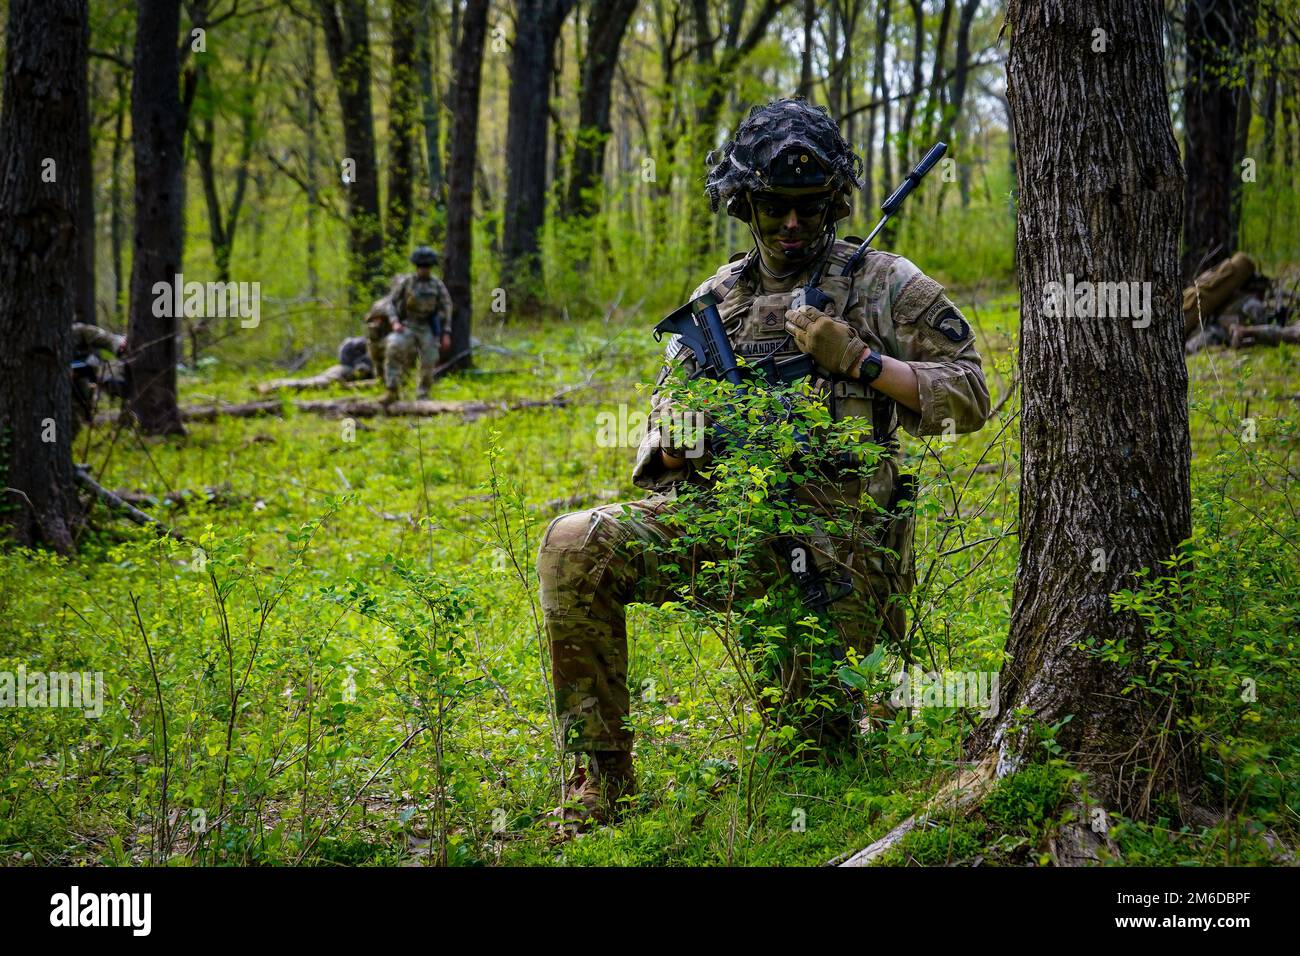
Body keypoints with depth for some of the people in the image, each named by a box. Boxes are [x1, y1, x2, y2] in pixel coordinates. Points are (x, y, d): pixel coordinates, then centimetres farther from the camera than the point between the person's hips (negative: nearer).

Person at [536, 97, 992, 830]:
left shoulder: (886, 285, 5)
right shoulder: (715, 299, 15)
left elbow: (969, 398, -1)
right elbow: (665, 427, 19)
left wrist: (859, 360, -12)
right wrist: (676, 439, -7)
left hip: (835, 531, -3)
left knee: (813, 738, -1)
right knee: (575, 548, -22)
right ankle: (603, 772, -15)